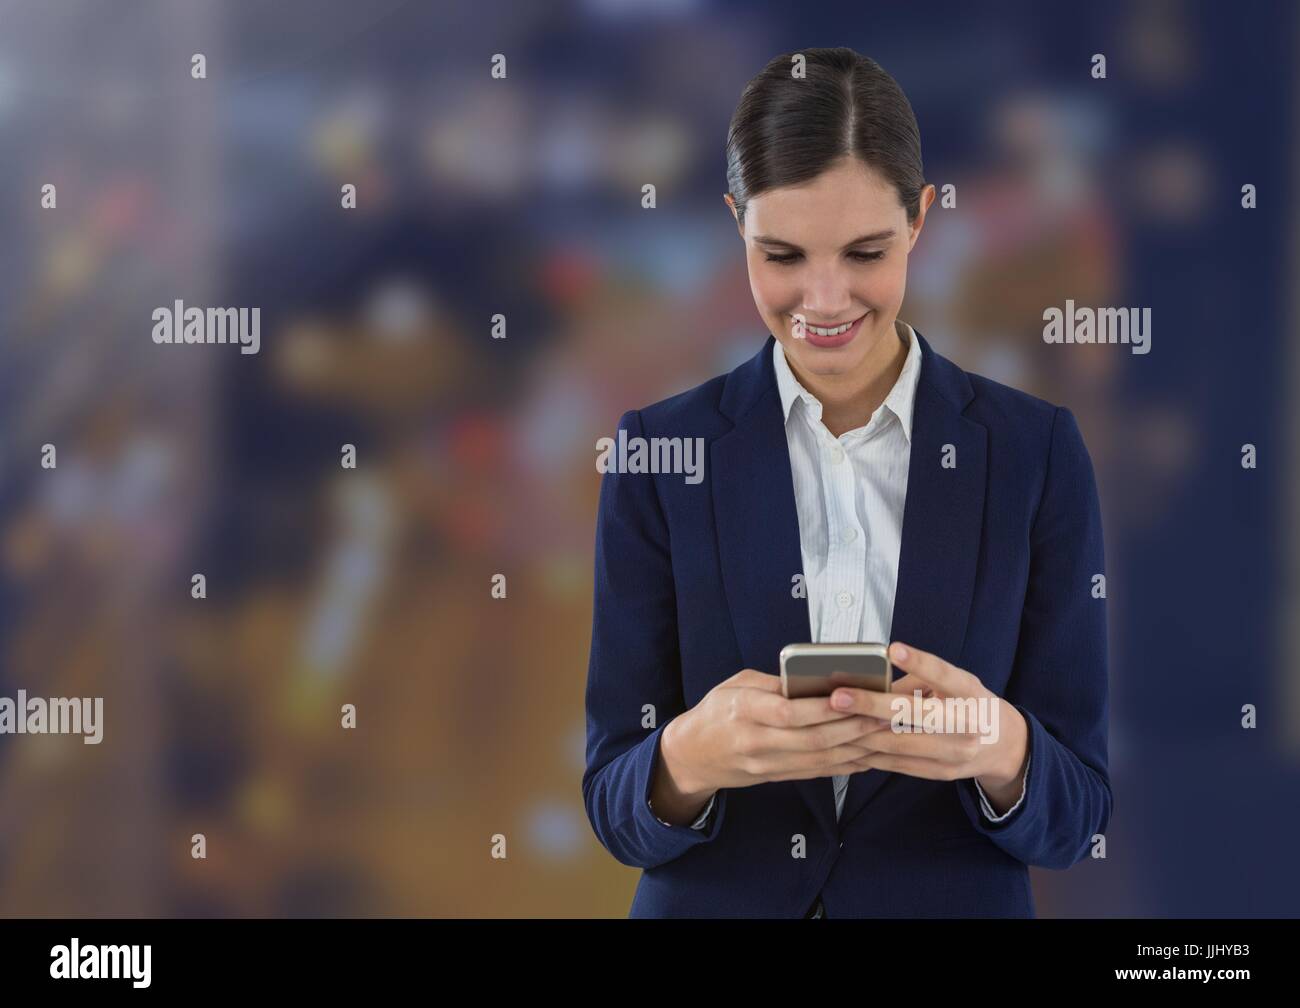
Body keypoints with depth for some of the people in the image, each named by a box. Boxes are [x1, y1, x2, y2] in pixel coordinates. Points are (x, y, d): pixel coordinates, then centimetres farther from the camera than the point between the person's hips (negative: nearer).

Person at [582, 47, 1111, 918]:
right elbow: (615, 806, -7)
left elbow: (1075, 815, -6)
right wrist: (689, 758, -28)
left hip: (957, 902, 0)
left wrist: (1000, 752, -27)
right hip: (709, 902, 0)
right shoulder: (658, 453, -7)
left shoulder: (1035, 453, -7)